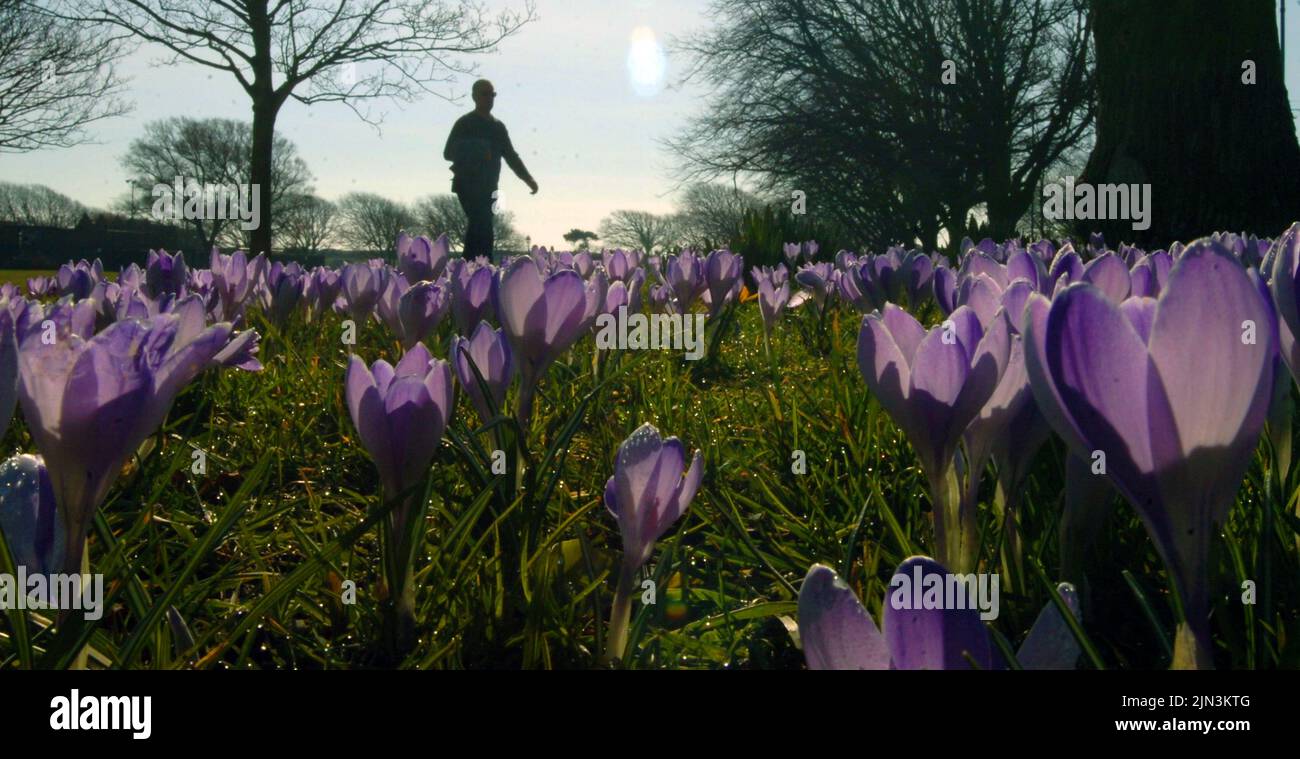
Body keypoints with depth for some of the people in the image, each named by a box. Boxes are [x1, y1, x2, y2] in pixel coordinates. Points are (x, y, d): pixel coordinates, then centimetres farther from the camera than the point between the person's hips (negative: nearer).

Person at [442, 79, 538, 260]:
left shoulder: (498, 126, 17)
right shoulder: (464, 124, -2)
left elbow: (510, 155, 21)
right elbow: (449, 153, -6)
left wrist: (528, 178, 11)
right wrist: (476, 155, -21)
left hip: (487, 188, 7)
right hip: (468, 185, -6)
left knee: (477, 229, 6)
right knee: (483, 229, -18)